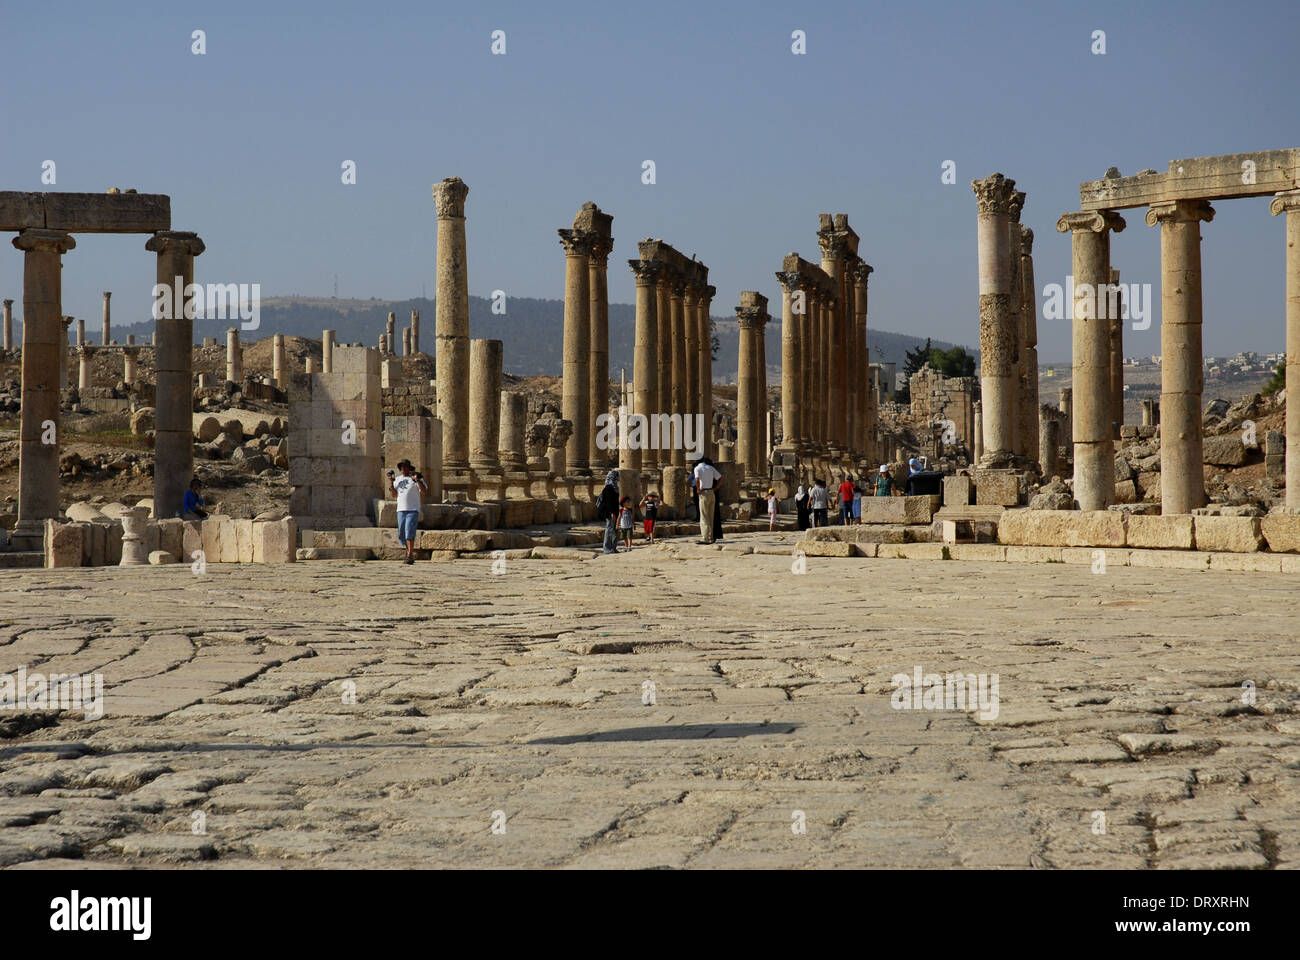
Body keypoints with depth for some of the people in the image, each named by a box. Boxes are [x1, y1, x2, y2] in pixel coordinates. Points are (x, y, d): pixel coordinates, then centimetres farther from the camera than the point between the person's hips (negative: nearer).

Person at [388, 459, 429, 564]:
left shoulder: (416, 477, 0)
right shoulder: (398, 479, 17)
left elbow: (425, 490, -10)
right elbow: (394, 494, 14)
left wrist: (417, 480, -23)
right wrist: (391, 482, 2)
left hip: (413, 510, -6)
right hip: (401, 509, 6)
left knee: (409, 532, -15)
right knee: (401, 533, 4)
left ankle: (410, 556, -14)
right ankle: (409, 550, 23)